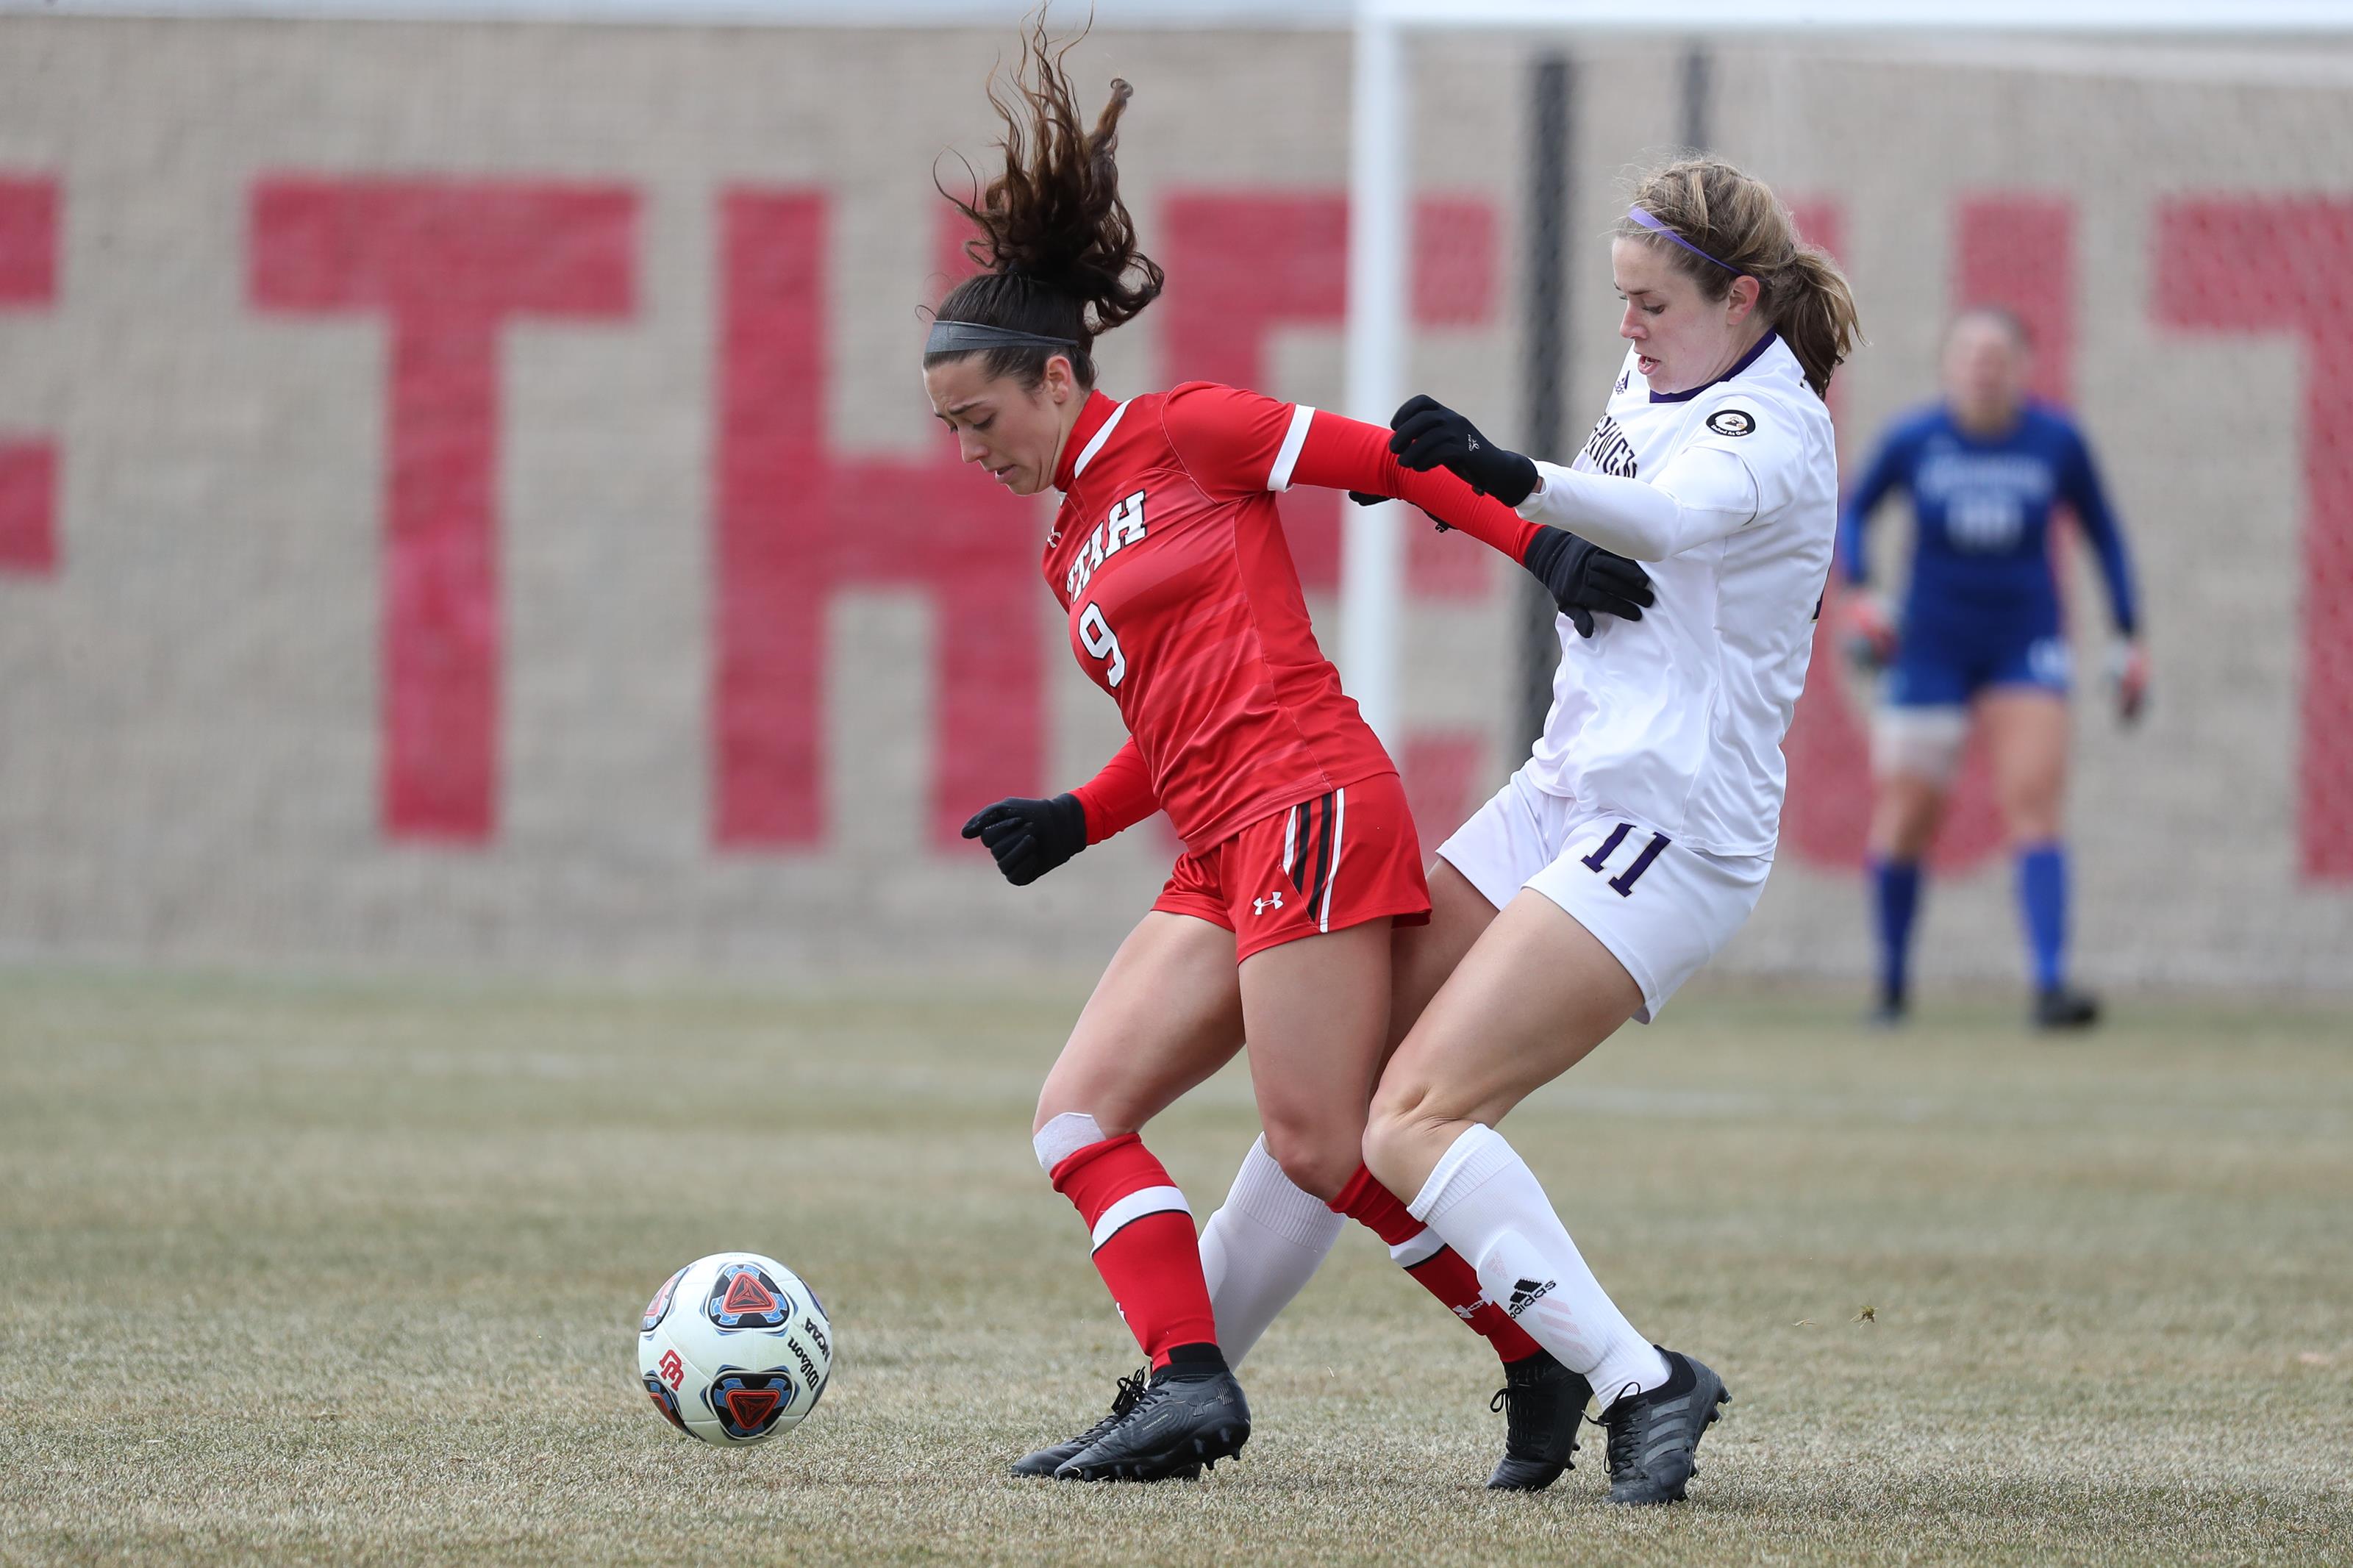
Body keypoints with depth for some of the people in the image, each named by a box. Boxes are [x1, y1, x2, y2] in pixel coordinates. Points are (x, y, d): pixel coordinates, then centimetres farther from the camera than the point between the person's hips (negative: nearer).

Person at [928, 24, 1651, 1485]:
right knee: (1077, 1116, -4)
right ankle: (1185, 1385, -13)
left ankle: (1553, 1355, -8)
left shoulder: (1179, 434, 0)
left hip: (1310, 806, -9)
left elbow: (1390, 461, -2)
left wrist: (1537, 545, -11)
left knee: (1324, 1149, -15)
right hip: (1222, 861, 9)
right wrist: (1073, 821, 12)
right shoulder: (1074, 555, 23)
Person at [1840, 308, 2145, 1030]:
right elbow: (1852, 512, 9)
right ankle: (1893, 982, 23)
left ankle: (2050, 985, -21)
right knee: (1904, 821, 2)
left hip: (2023, 649, 0)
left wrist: (2129, 638, 6)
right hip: (1931, 650, 0)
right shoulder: (1913, 441, -6)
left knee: (2034, 807, -16)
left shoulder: (2057, 442, -4)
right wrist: (1860, 591, -9)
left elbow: (2102, 532, 9)